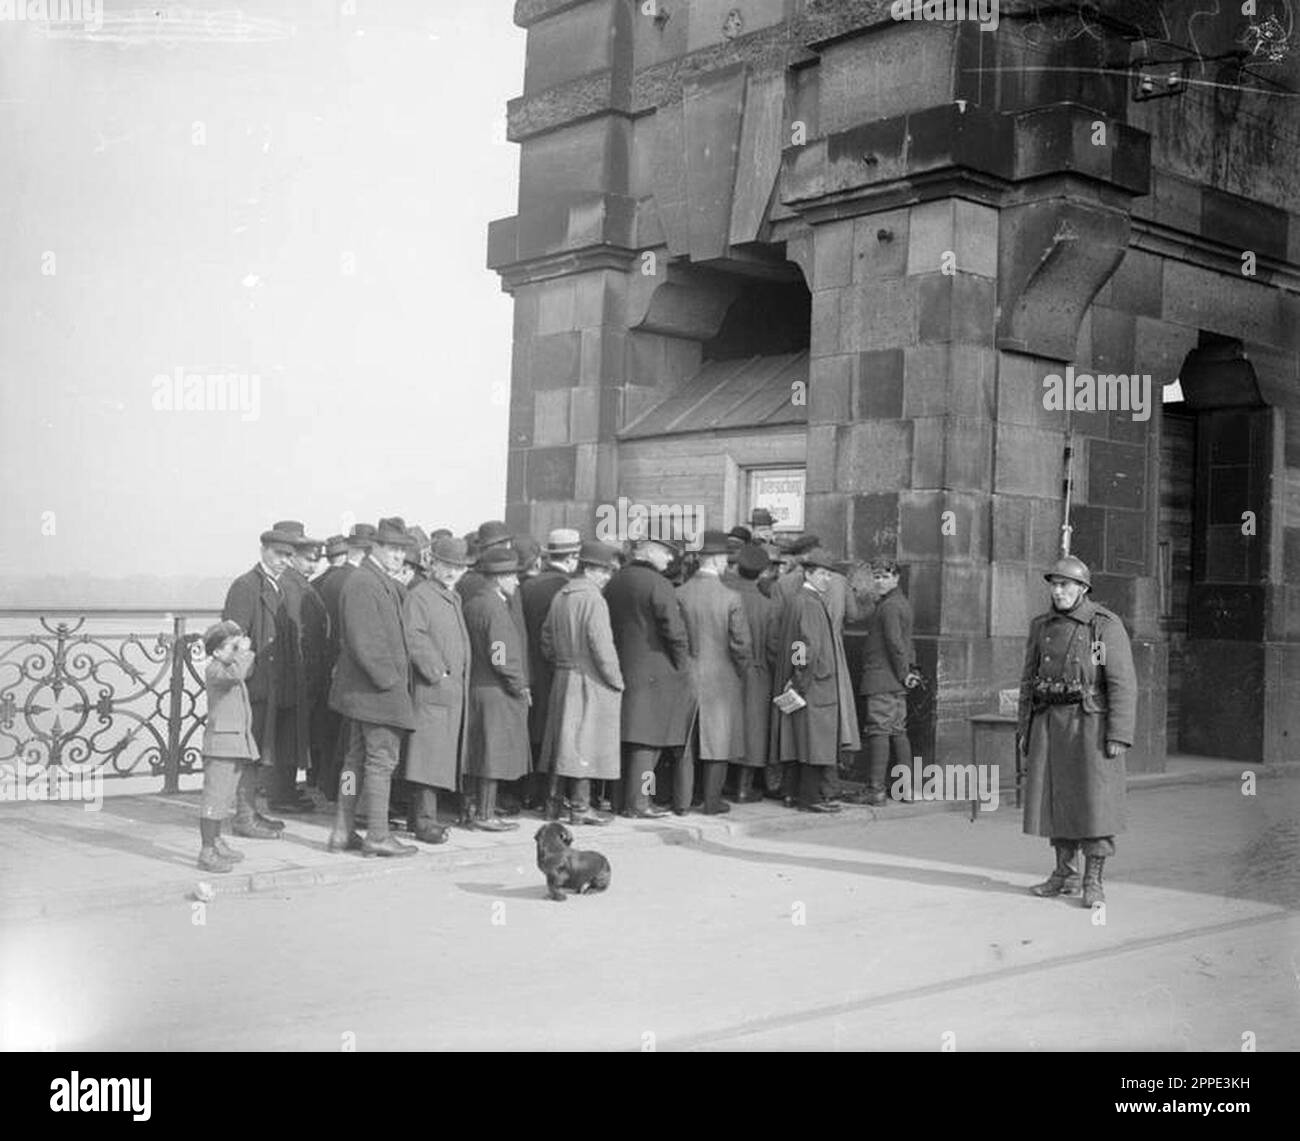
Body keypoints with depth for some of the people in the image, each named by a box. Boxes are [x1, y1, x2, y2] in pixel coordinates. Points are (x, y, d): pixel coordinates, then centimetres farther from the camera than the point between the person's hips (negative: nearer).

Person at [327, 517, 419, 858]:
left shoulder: (385, 583, 16)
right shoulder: (362, 583, -17)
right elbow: (363, 641, -22)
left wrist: (397, 677, 18)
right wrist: (388, 679, -17)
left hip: (363, 688, 11)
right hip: (376, 688, -11)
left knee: (357, 758, 13)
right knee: (382, 758, -4)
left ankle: (343, 832, 19)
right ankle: (378, 835, 1)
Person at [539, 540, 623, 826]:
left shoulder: (560, 597, 10)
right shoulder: (593, 599, -15)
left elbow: (546, 641, 14)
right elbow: (602, 646, -19)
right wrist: (616, 681, -10)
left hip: (562, 679, 8)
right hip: (590, 682, -8)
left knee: (562, 742, 13)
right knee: (585, 743, -2)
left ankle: (552, 804, 19)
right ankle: (580, 807, 2)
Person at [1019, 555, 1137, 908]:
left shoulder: (1107, 625, -8)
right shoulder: (1042, 627, 8)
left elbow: (1123, 683, -11)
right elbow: (1030, 680, 12)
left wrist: (1119, 736, -16)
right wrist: (1025, 730, 8)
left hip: (1093, 723, -5)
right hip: (1051, 721, 5)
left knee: (1095, 802, -5)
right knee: (1055, 797, 6)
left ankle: (1093, 882, 2)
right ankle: (1065, 874, 17)